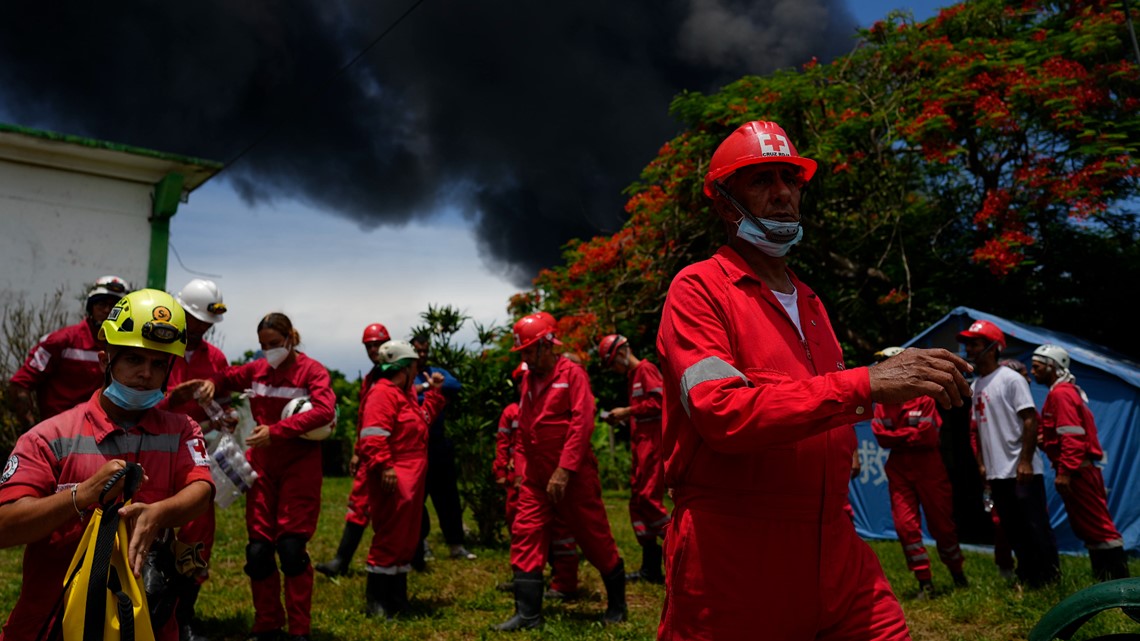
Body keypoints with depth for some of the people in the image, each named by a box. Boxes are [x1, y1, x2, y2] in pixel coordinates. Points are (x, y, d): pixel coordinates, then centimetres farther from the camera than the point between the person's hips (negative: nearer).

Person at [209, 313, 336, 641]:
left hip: (299, 465, -4)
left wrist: (276, 430, -32)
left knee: (291, 547, -8)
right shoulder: (256, 370, 7)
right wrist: (211, 384, -1)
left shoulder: (312, 370, -8)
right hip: (262, 464, 5)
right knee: (258, 549, 4)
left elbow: (325, 410, -23)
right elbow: (226, 378, 24)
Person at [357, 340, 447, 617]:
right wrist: (384, 467, -31)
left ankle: (398, 598, 25)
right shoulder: (382, 393, -15)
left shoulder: (406, 393, 20)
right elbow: (373, 435, -24)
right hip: (393, 478, -11)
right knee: (389, 537, -7)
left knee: (408, 538, 15)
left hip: (413, 477, 11)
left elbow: (423, 419, 26)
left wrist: (434, 391, 23)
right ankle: (376, 602, 2)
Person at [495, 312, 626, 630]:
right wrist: (524, 465, 8)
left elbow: (581, 424, -18)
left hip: (572, 476, -6)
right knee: (525, 535, -2)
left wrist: (564, 470, -22)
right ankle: (527, 614, 5)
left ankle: (617, 604, 24)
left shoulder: (572, 373, -10)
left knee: (595, 538, 4)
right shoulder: (528, 378, 10)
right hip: (536, 476, 6)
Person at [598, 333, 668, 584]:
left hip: (652, 442, -10)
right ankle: (650, 568, 12)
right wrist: (622, 419, 11)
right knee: (637, 502, 8)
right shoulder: (633, 376, 21)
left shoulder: (646, 370, -8)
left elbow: (659, 401, -19)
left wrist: (626, 411, -13)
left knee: (647, 498, -14)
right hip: (640, 444, 10)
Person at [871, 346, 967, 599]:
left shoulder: (924, 397, -8)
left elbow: (927, 435, -15)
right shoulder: (882, 402, 5)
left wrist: (897, 436, -8)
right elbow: (881, 436, -4)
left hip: (928, 467, -3)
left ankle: (957, 571, 30)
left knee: (941, 523, 7)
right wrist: (911, 436, -13)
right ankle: (925, 582, 6)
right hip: (898, 469, 4)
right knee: (906, 525, -3)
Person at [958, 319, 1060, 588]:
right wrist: (982, 463, 13)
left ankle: (1050, 578, 7)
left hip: (1021, 471, -8)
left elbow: (1030, 420, -13)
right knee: (1013, 531, 12)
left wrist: (1025, 461, -18)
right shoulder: (975, 386, 13)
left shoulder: (1011, 379, -8)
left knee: (1036, 527, -3)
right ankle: (1028, 578, 21)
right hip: (996, 473, 8)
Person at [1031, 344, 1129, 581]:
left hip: (1077, 472, -10)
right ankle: (1105, 579, 18)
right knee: (1087, 527, 13)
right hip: (1079, 471, 10)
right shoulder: (1065, 391, 18)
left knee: (1097, 527, -7)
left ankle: (1119, 581, -4)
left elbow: (1072, 437, -22)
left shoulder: (1061, 393, -13)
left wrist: (1065, 471, -23)